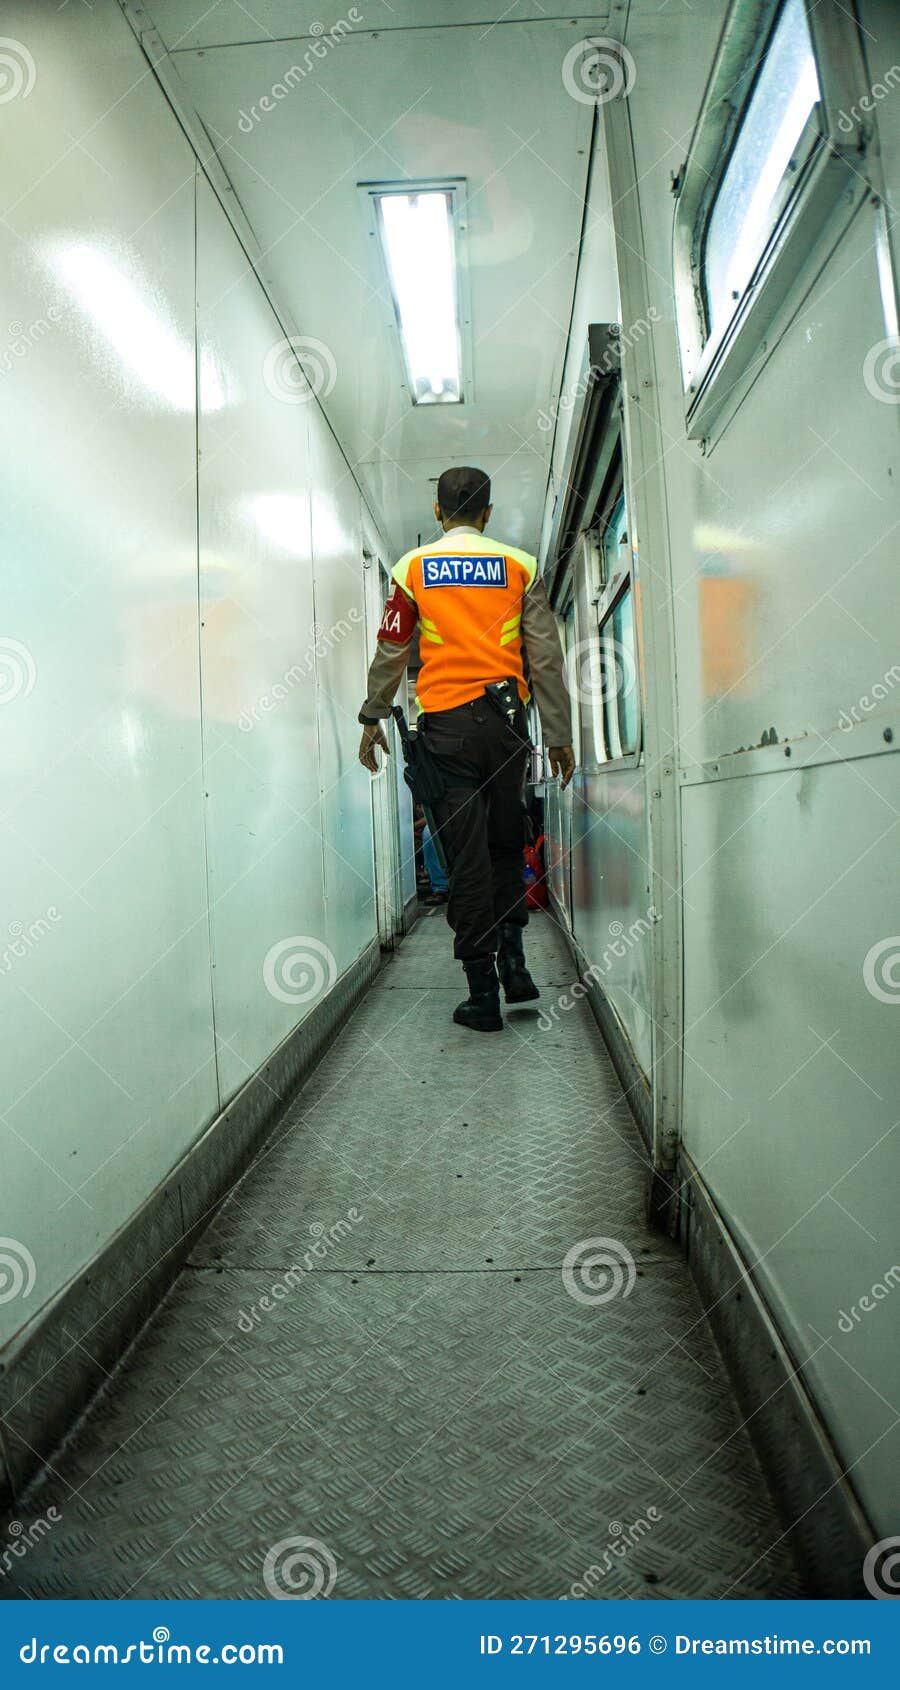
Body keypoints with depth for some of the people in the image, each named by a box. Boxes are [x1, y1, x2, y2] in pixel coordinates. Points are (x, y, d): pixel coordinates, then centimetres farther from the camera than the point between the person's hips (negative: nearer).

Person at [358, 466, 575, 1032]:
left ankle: (484, 995, 4)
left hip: (447, 725, -1)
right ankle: (513, 962, 9)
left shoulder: (413, 567, 7)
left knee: (467, 859, 1)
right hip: (507, 720, 1)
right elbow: (547, 658, 5)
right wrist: (560, 736, 9)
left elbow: (391, 652, 8)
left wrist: (373, 719, 19)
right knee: (507, 847, 17)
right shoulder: (521, 566, 7)